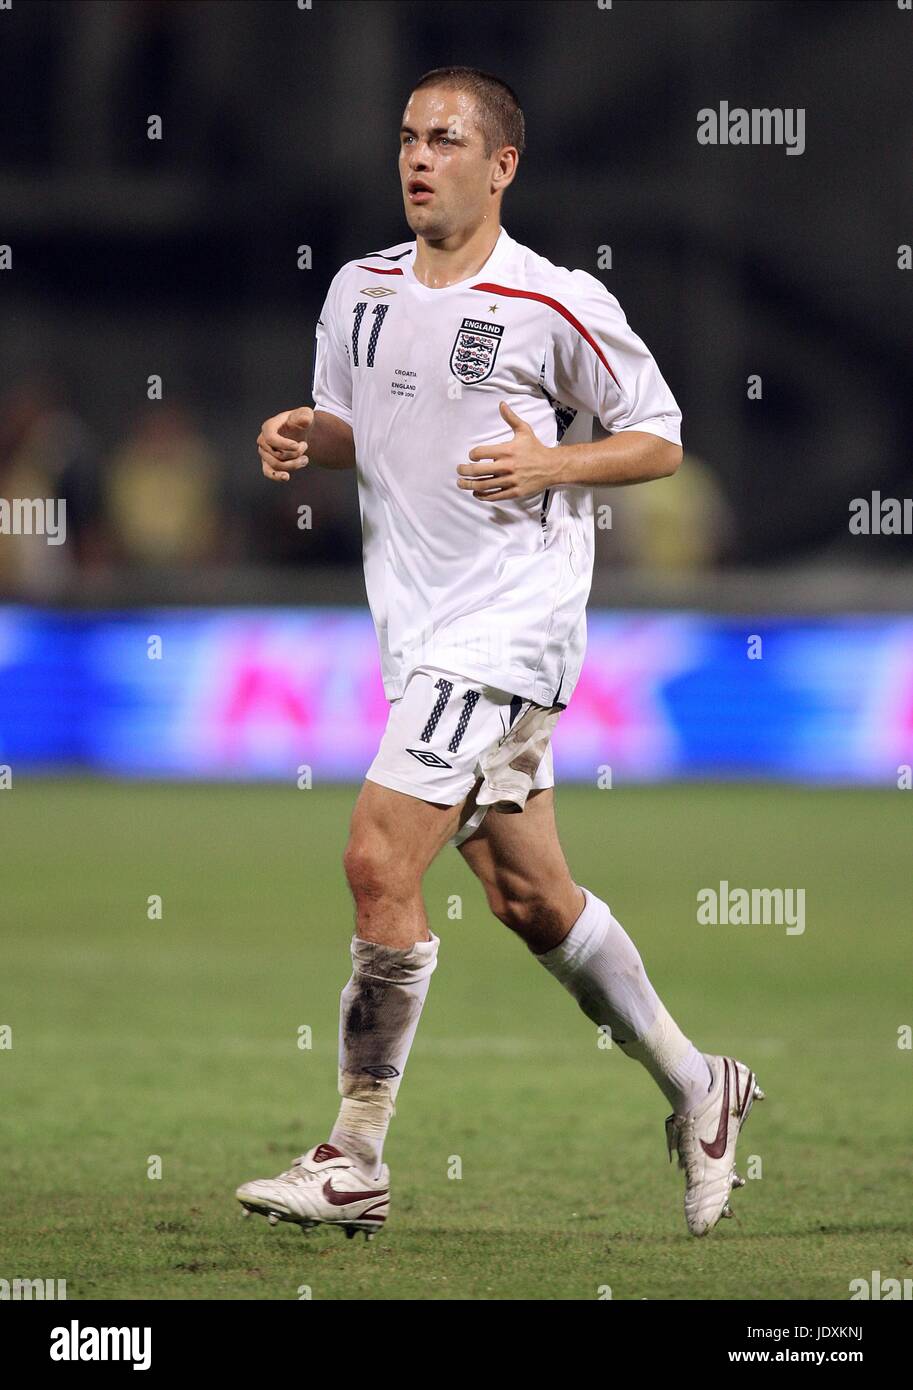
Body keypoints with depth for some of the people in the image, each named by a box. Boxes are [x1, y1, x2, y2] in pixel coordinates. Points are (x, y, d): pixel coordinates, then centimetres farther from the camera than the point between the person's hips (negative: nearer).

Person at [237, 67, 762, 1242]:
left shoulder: (558, 306, -10)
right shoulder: (361, 290, 8)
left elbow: (658, 439, -2)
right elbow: (352, 426, 22)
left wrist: (549, 463, -18)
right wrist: (303, 437, -1)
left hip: (507, 624, -7)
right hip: (418, 629, 7)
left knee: (378, 861, -16)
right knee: (529, 893, 13)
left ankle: (354, 1163, -10)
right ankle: (695, 1090, 31)